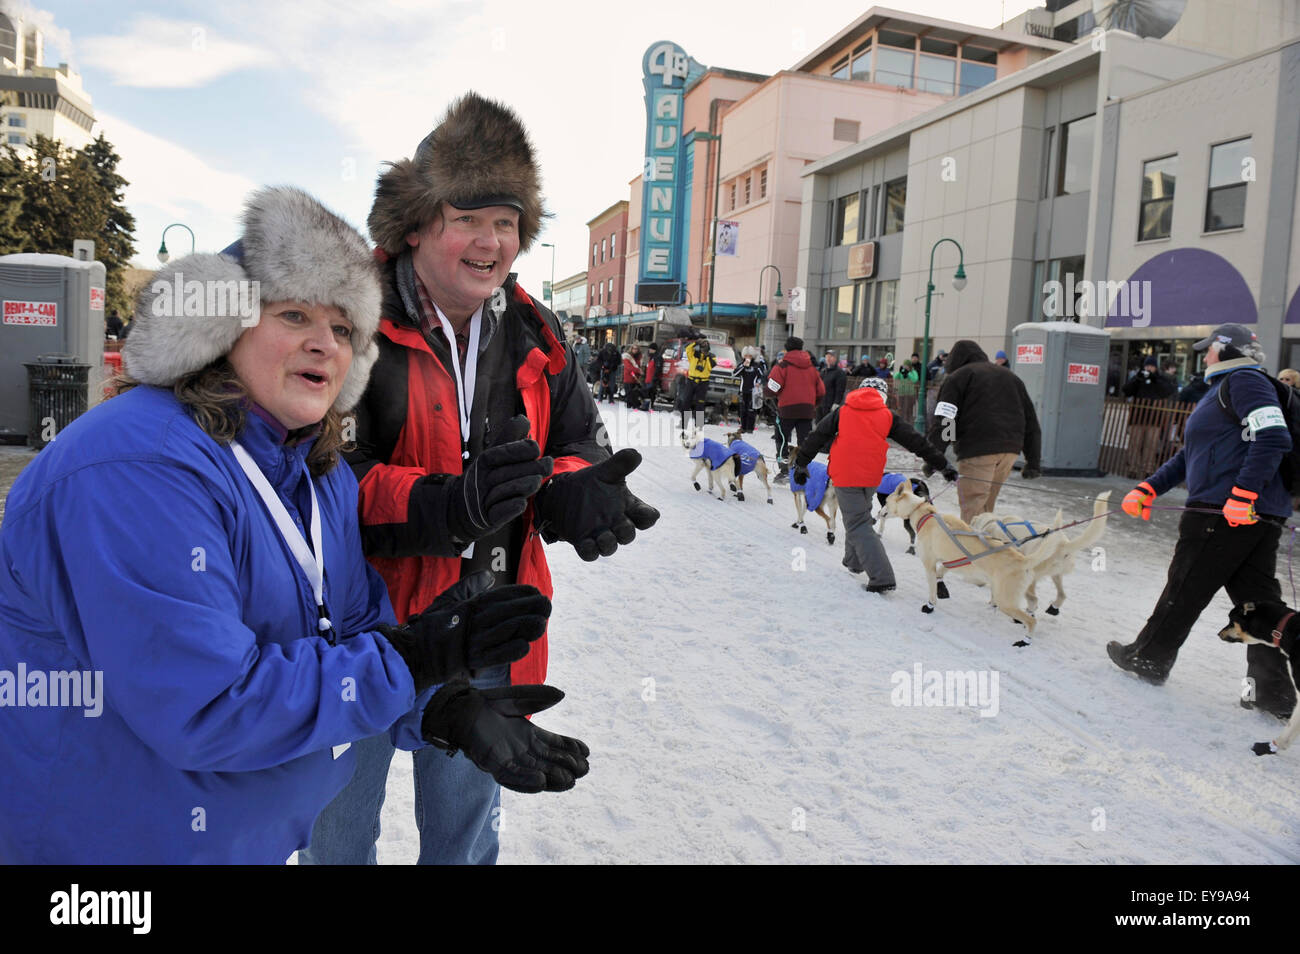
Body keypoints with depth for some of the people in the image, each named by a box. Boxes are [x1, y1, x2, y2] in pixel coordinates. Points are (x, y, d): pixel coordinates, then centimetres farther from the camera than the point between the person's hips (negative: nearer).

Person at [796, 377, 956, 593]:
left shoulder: (842, 413, 6)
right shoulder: (887, 417, 7)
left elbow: (817, 438, 6)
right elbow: (917, 442, 10)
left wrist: (801, 464, 15)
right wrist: (943, 464, 15)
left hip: (845, 476, -3)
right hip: (871, 478, 3)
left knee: (858, 524, -4)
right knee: (861, 516, 26)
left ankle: (882, 577, -13)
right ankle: (854, 561, 39)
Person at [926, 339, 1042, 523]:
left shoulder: (957, 377, 7)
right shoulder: (1010, 376, 26)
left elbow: (943, 421, -6)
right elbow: (1031, 420, 24)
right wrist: (1033, 461, 24)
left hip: (977, 449, -6)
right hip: (1011, 447, 6)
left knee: (971, 506, -6)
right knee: (986, 507, 17)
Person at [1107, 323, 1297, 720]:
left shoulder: (1243, 381, -6)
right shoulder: (1224, 389, 25)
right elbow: (1190, 456, 27)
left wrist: (1243, 494, -26)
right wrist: (1148, 489, 19)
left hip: (1224, 512, -10)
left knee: (1186, 587, 3)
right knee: (1257, 598, 7)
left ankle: (1148, 658, 17)